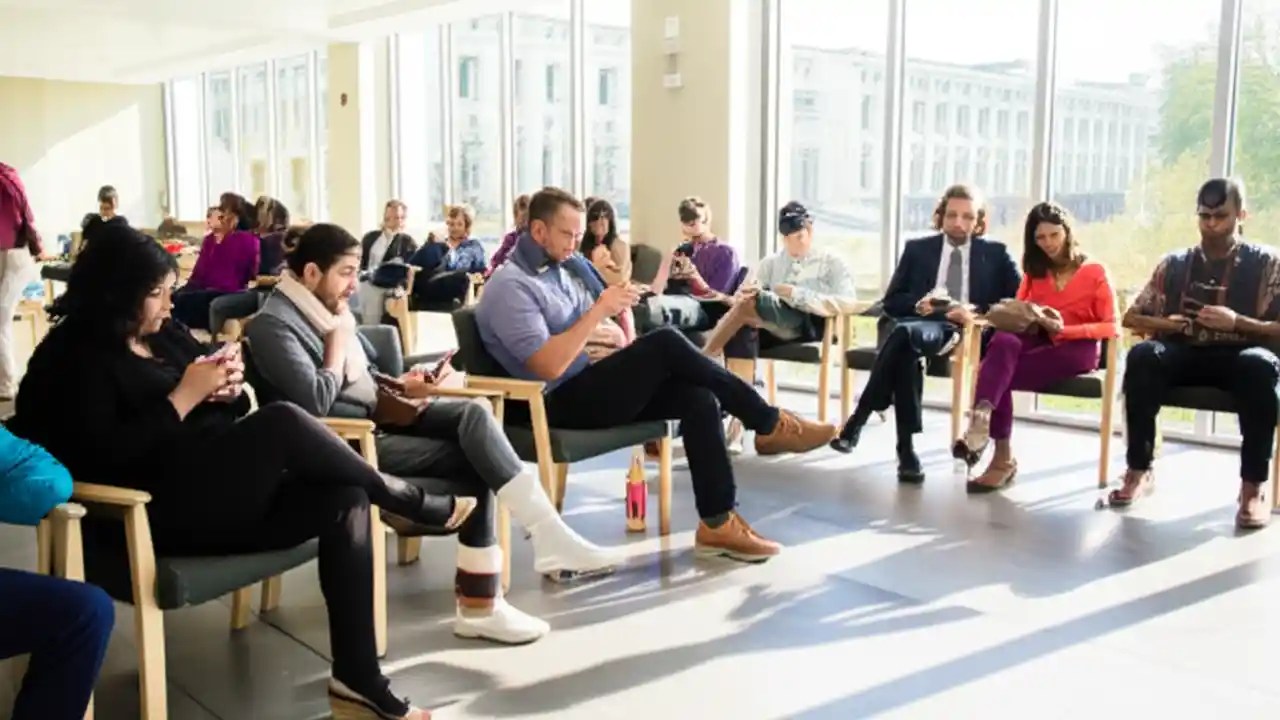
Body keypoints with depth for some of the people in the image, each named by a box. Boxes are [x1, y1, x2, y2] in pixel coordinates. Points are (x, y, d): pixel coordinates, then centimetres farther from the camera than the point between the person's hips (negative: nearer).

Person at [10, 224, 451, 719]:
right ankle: (418, 507, -7)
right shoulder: (77, 358, -4)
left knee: (343, 499, -18)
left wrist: (229, 389, -5)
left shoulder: (166, 335, 15)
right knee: (284, 423, -27)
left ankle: (356, 678, -18)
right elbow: (105, 458, -18)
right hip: (160, 511, -7)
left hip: (223, 491, 8)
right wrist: (186, 395, -16)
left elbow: (228, 418, 18)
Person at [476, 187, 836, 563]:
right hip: (562, 404, -8)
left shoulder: (565, 266, 12)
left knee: (698, 396, -14)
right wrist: (599, 311, -21)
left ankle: (718, 522, -14)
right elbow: (549, 367, -24)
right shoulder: (510, 286, -14)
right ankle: (768, 425, -11)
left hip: (593, 386, 8)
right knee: (666, 344, -23)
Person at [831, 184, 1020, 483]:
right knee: (905, 348, -39)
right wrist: (918, 304, -8)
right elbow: (891, 302, 14)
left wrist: (978, 312, -12)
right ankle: (905, 448, -38)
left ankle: (859, 419, -34)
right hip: (921, 323, 2)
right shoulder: (917, 249, 20)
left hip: (970, 333, -2)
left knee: (904, 332, -37)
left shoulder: (996, 253, 16)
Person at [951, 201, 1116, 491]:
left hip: (1076, 349, -4)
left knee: (999, 373, -31)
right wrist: (1029, 319, -13)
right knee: (1004, 340, -36)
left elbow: (1110, 326, -2)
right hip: (1036, 341, 4)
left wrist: (1062, 329, -16)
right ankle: (979, 423, -50)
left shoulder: (1094, 272, 7)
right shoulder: (1033, 272, 20)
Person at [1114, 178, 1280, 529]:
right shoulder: (1174, 264, 15)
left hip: (1237, 356, -2)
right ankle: (1139, 470, -23)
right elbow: (1131, 316, 15)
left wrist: (1238, 322, -17)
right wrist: (1160, 323, -6)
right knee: (1142, 355, -32)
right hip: (1184, 355, 2)